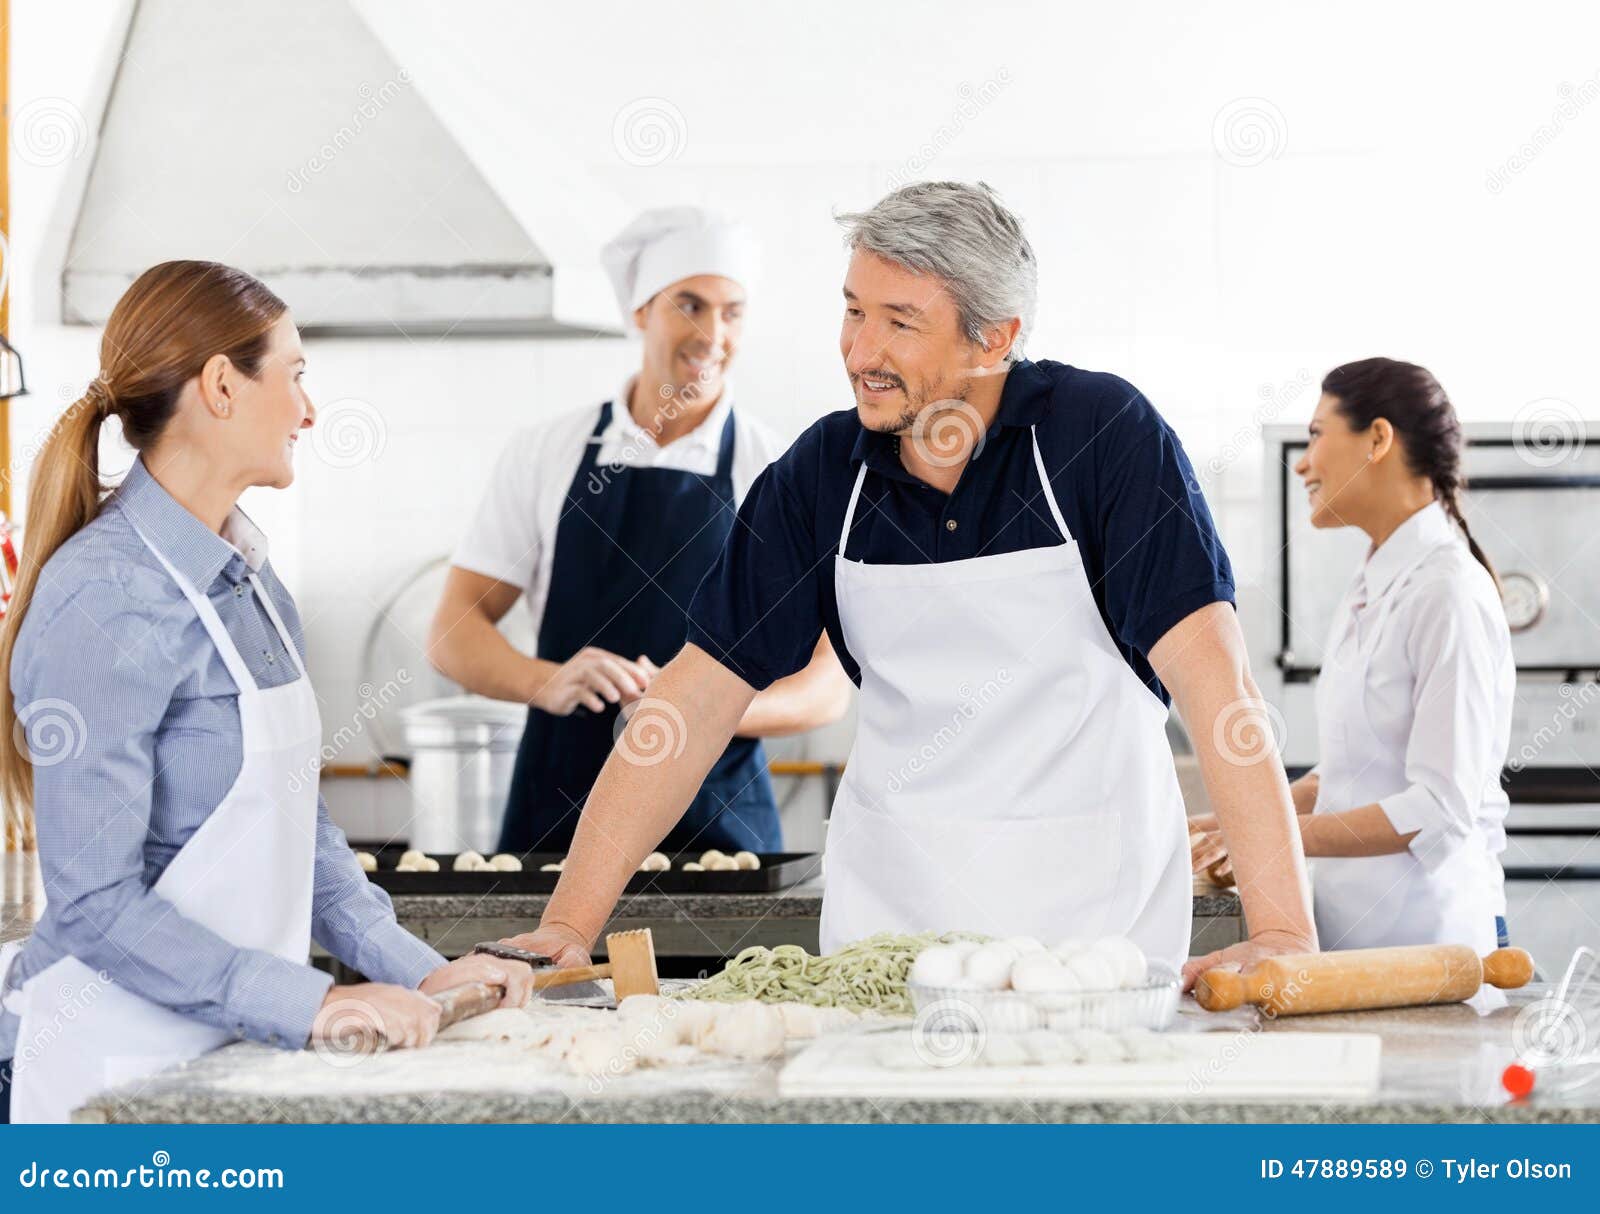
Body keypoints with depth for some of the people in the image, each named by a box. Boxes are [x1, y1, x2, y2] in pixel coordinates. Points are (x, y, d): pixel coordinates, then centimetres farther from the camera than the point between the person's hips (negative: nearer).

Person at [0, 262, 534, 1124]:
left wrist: (414, 968, 5)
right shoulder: (107, 598, -17)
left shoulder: (249, 580, 10)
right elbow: (95, 905, -20)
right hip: (116, 1060, -8)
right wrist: (307, 1003, -22)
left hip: (230, 1048, 8)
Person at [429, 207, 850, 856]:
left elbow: (829, 684, -1)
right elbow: (454, 635, 4)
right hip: (553, 821, 1)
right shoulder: (544, 452, 6)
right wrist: (547, 683, -18)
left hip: (718, 824, -1)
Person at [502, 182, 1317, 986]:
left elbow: (1210, 673, -18)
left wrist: (1282, 931, -28)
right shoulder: (821, 472, 1)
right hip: (887, 909, 3)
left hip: (1100, 921, -3)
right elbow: (701, 694, 1)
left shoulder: (1104, 432, -10)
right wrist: (569, 923, -8)